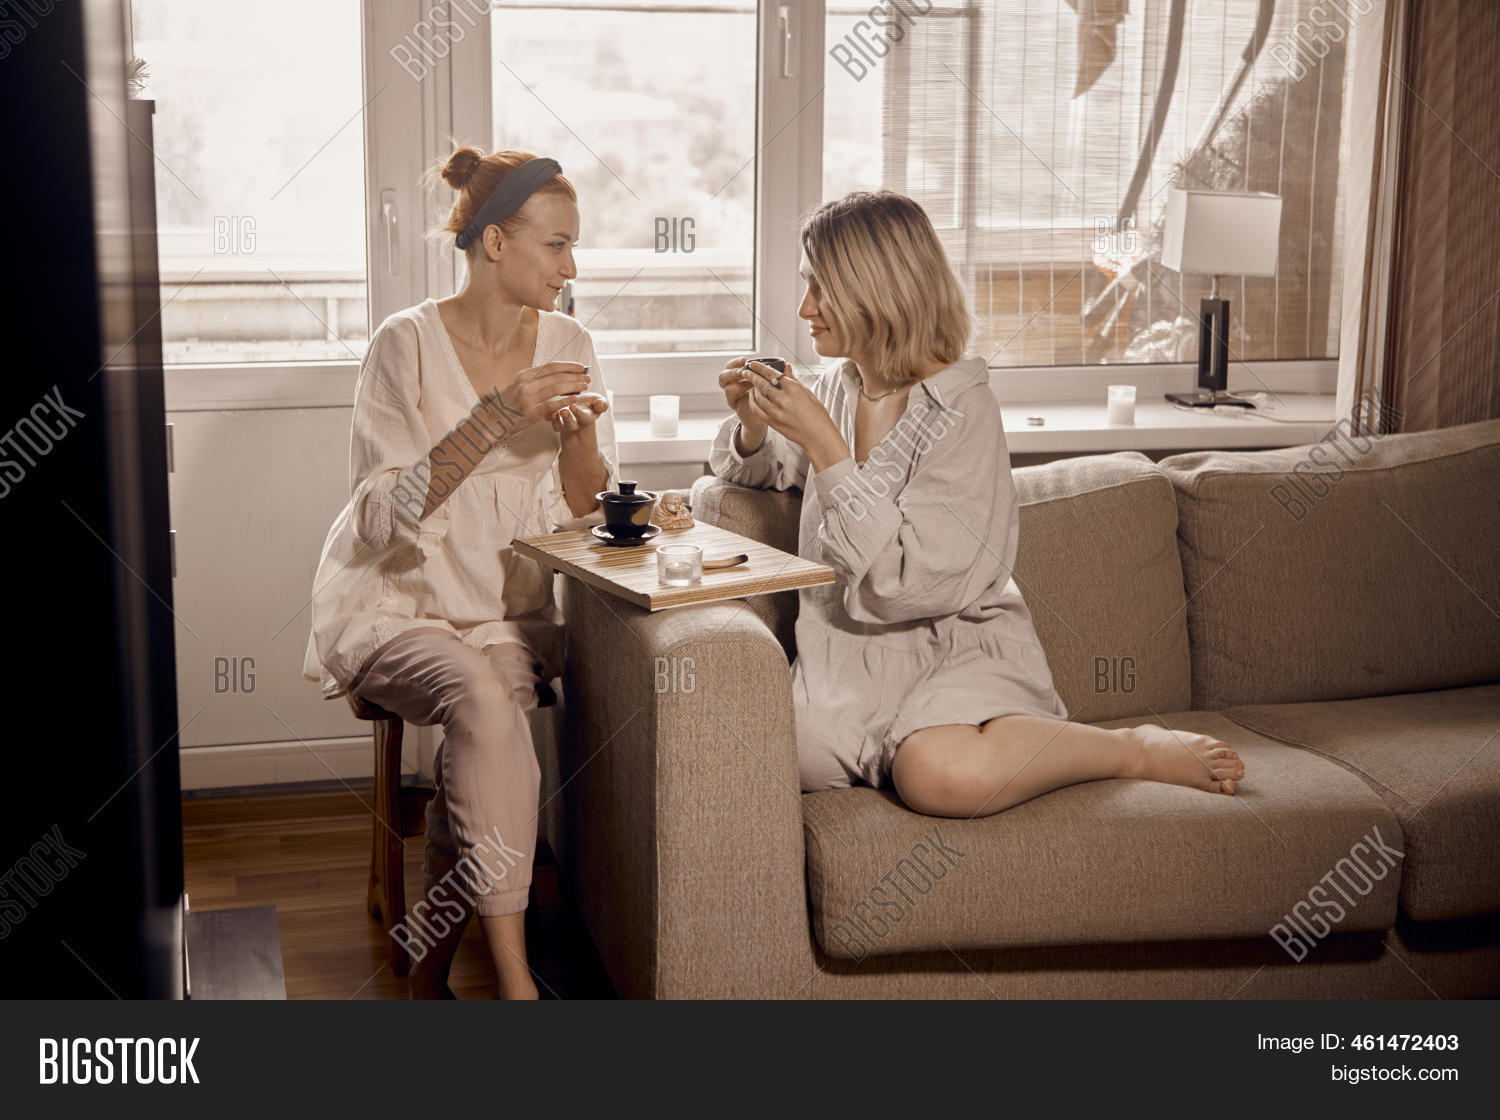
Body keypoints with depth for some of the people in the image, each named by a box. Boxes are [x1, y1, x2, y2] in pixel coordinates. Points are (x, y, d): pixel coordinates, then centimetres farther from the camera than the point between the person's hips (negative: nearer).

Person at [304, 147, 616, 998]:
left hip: (512, 614, 3)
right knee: (482, 700, -33)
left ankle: (432, 958, -12)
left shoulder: (568, 345, 4)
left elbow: (586, 512, 6)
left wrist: (580, 433, -15)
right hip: (397, 608, -3)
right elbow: (382, 518, -16)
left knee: (486, 702, -29)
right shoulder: (409, 345, -8)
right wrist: (495, 420, -24)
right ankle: (514, 977, -30)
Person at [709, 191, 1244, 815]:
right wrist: (752, 424, 6)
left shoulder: (963, 410, -11)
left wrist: (822, 443, -19)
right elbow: (755, 470, 30)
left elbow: (911, 582, -20)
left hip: (961, 645, -4)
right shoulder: (833, 392, 9)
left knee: (940, 775, -37)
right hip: (851, 648, 4)